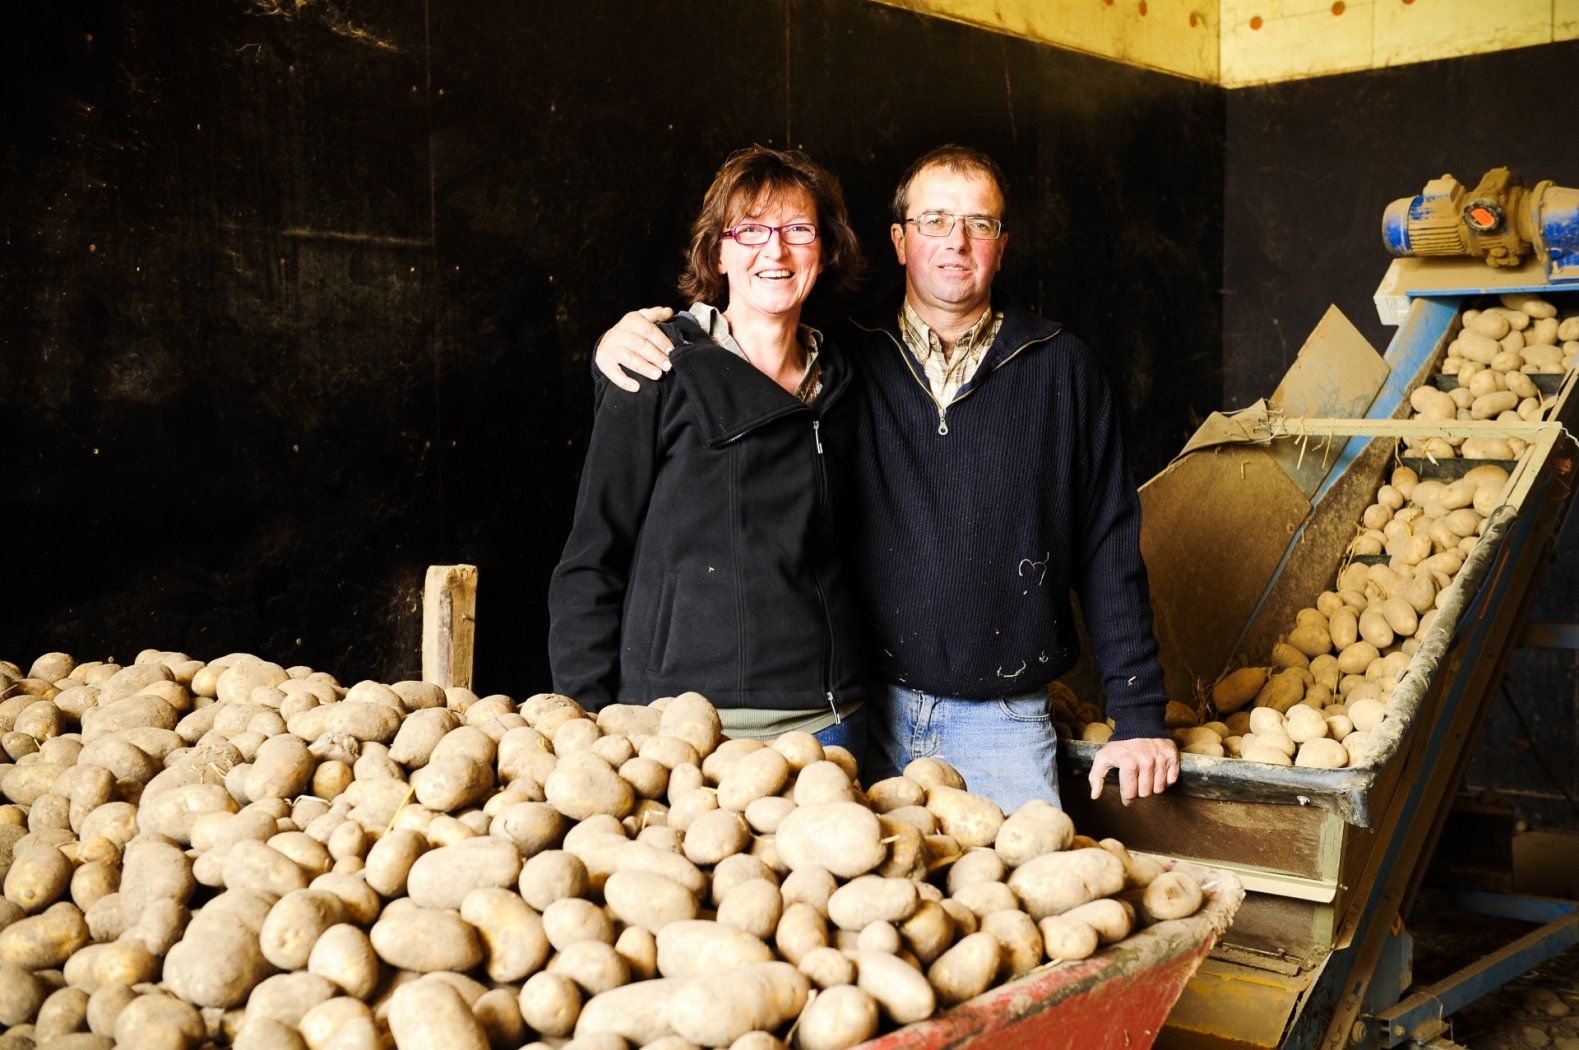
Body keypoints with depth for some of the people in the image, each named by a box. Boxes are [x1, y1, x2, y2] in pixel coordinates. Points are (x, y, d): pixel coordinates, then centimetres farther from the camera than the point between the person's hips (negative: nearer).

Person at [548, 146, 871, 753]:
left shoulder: (838, 385, 11)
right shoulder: (662, 372, -3)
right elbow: (590, 562, -3)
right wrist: (588, 724, -8)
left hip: (822, 719, 4)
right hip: (679, 718, -4)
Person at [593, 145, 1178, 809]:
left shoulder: (1062, 368, 4)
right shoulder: (845, 359, 4)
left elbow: (1109, 551, 4)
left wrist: (1140, 714, 1)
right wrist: (621, 341, -10)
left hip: (1002, 724, 0)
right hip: (864, 710, 1)